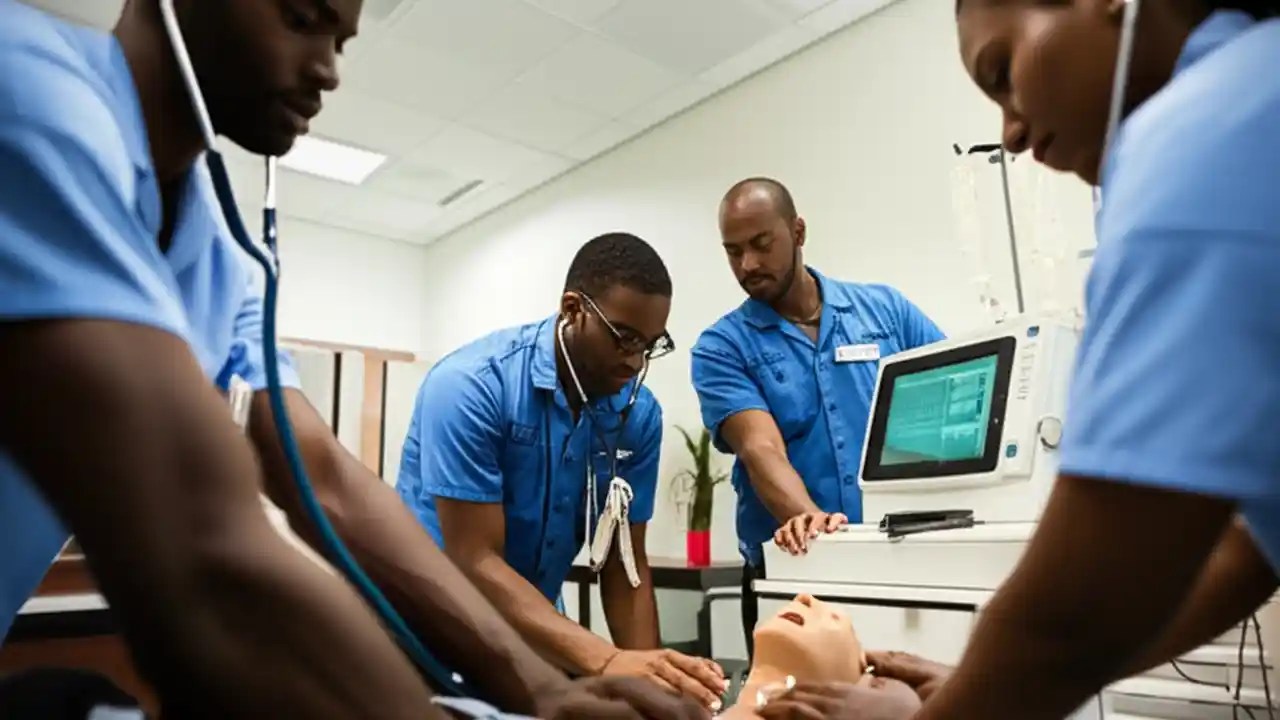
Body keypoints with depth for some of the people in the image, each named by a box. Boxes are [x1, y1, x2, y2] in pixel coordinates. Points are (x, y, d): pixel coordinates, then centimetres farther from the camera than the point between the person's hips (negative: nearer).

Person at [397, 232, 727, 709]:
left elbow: (624, 563, -3)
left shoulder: (640, 414, -8)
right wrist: (605, 663, -34)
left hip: (537, 633, 4)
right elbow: (475, 562, -25)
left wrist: (646, 679, -15)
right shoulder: (470, 386, -22)